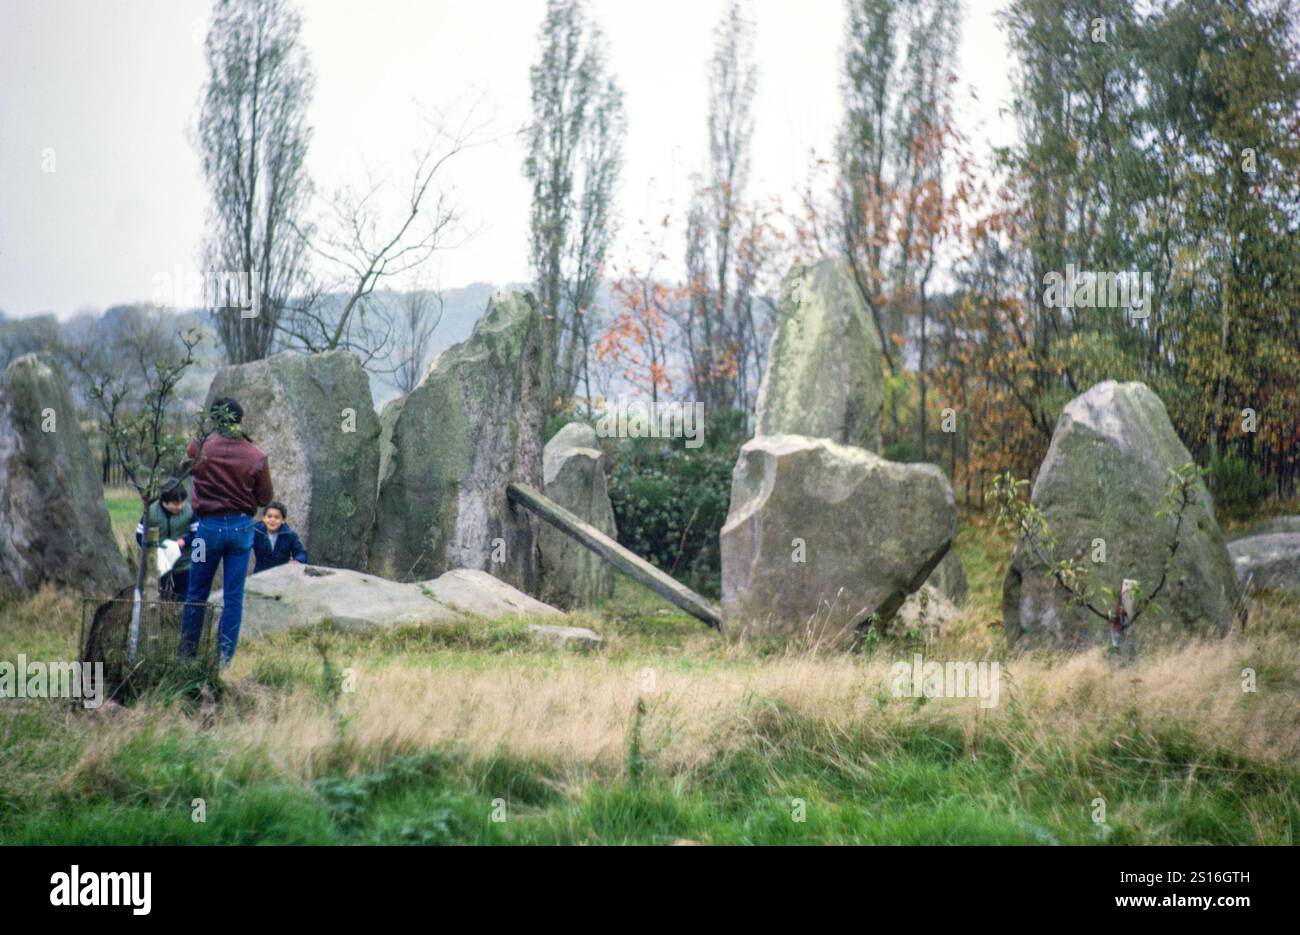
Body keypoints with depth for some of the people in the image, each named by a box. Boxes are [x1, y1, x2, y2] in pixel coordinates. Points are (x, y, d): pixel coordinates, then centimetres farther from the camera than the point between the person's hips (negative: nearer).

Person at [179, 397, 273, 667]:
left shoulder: (200, 447, -10)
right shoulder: (256, 457, -9)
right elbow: (265, 498, 0)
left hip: (209, 526, 0)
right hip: (241, 527, 0)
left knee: (197, 594, 12)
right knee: (233, 597, 7)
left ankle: (186, 654, 17)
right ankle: (225, 657, 8)